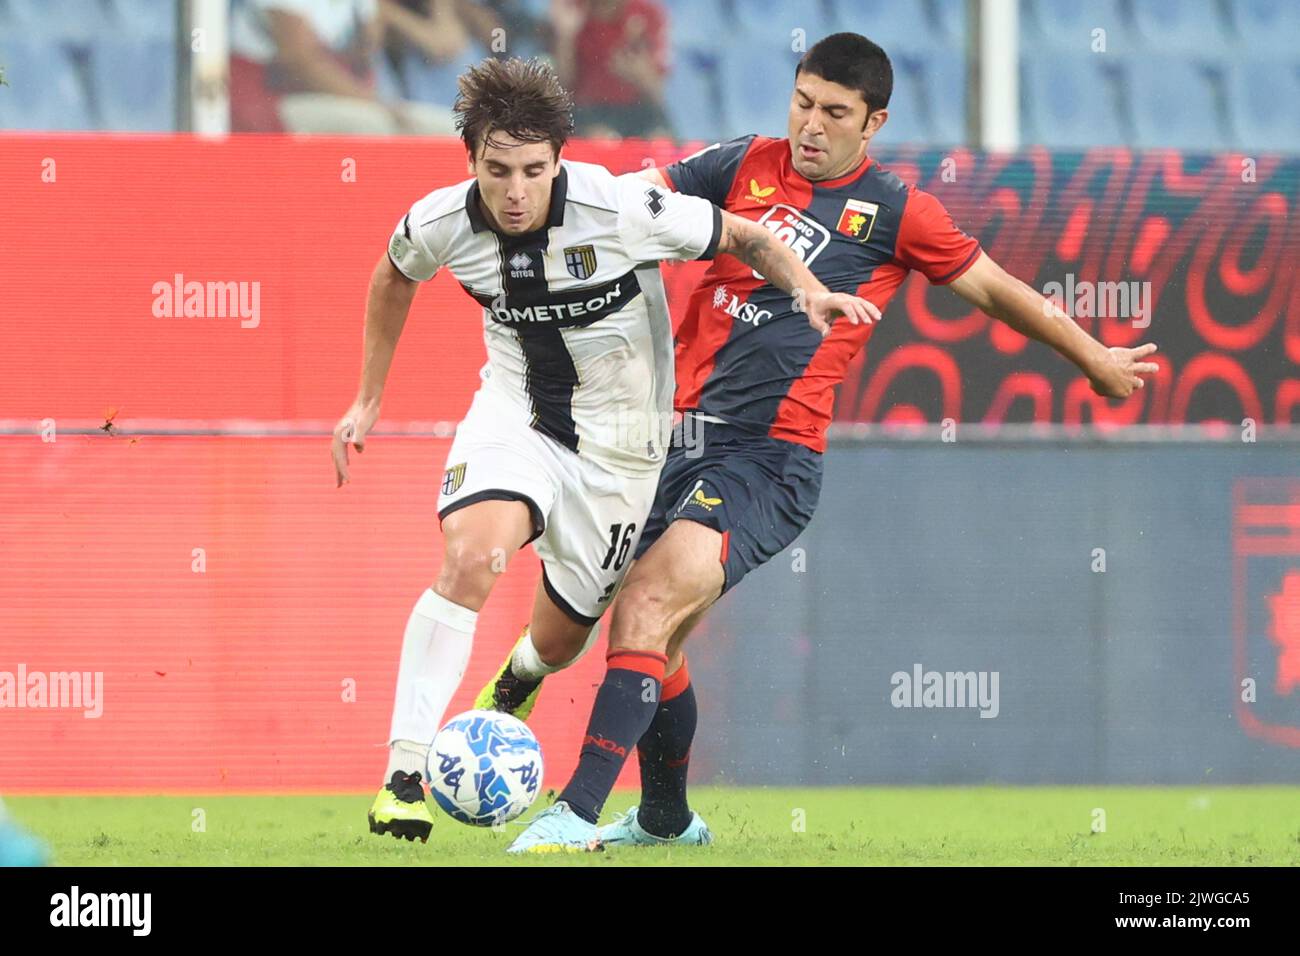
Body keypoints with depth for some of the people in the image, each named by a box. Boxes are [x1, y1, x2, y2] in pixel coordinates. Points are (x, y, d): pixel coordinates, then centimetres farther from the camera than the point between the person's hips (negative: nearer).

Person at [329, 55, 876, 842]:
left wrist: (811, 291, -29)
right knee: (470, 559, -30)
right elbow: (395, 277, 9)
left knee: (564, 631, 11)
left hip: (619, 442, -1)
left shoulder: (624, 210, -27)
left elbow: (745, 238, -11)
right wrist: (369, 399, 13)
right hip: (514, 413, 1)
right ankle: (405, 774, -25)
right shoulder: (442, 225, -16)